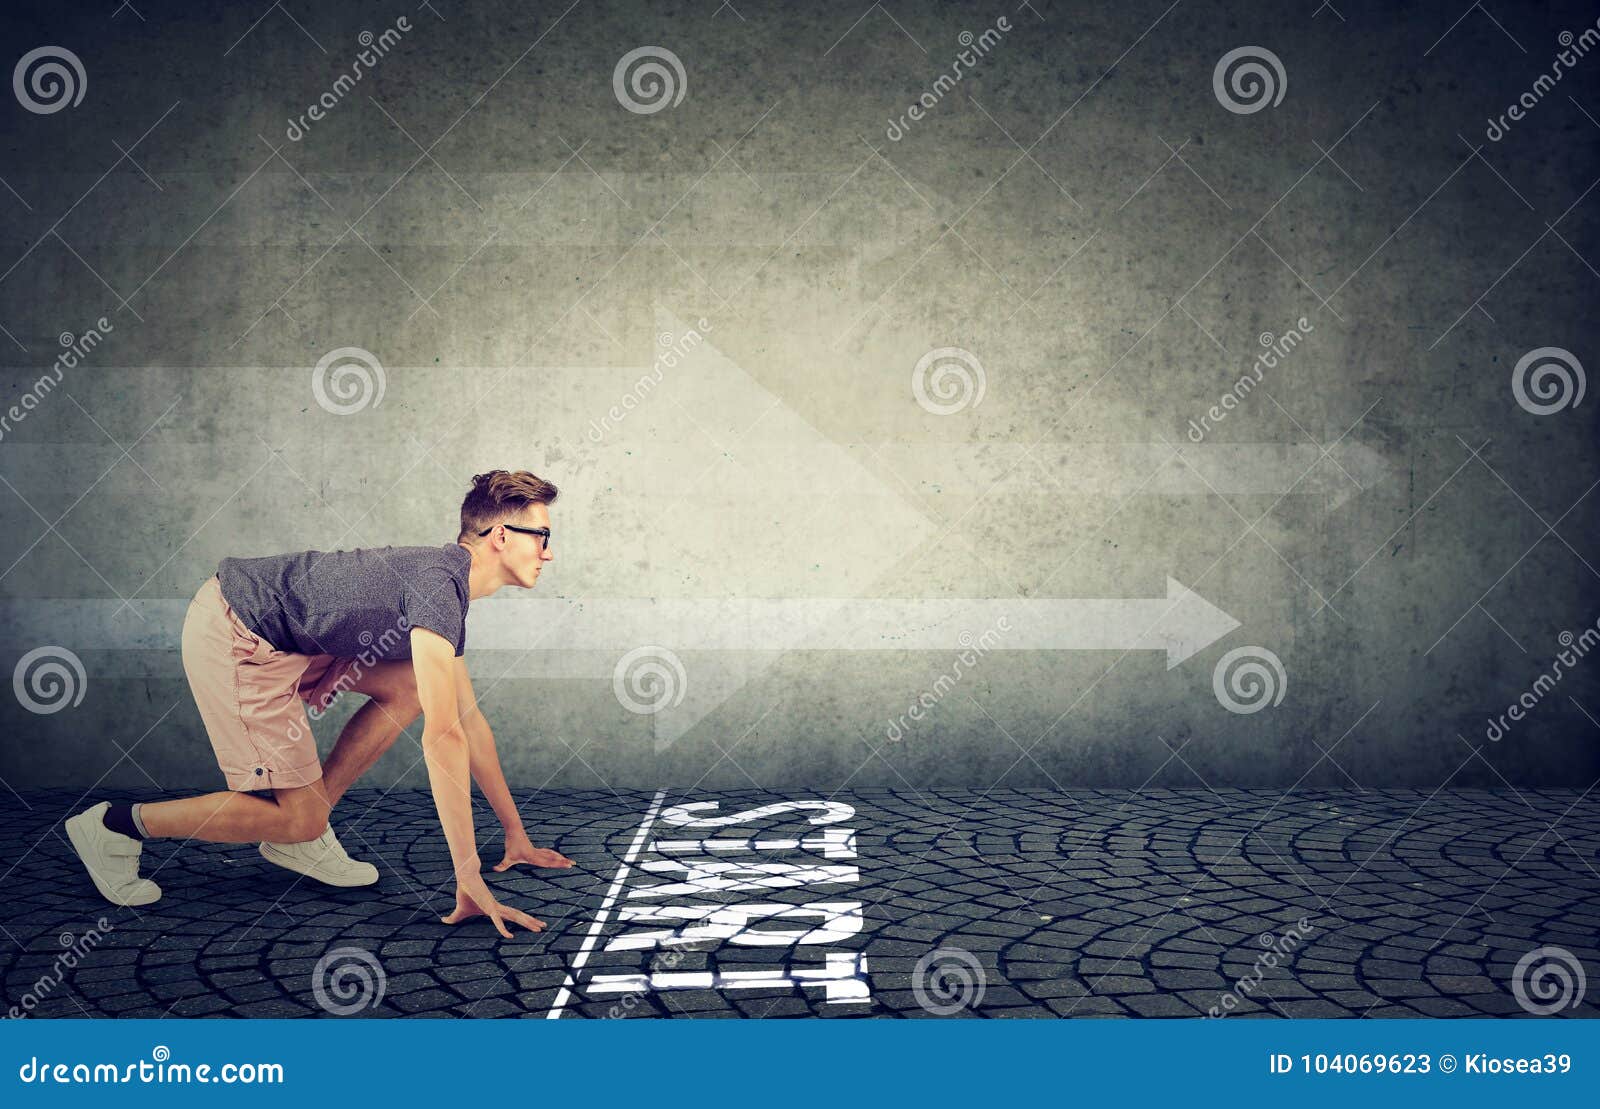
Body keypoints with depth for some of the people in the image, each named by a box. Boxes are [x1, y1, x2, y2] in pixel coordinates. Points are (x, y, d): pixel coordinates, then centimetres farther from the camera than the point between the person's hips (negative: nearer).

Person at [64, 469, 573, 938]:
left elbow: (469, 719, 16)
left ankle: (302, 837, 10)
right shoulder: (439, 585, -22)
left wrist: (516, 835, 17)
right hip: (231, 638, -10)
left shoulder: (449, 585, 9)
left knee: (410, 685, 4)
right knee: (299, 819, -5)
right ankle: (116, 825, 6)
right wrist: (469, 881, -28)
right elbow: (442, 736, -29)